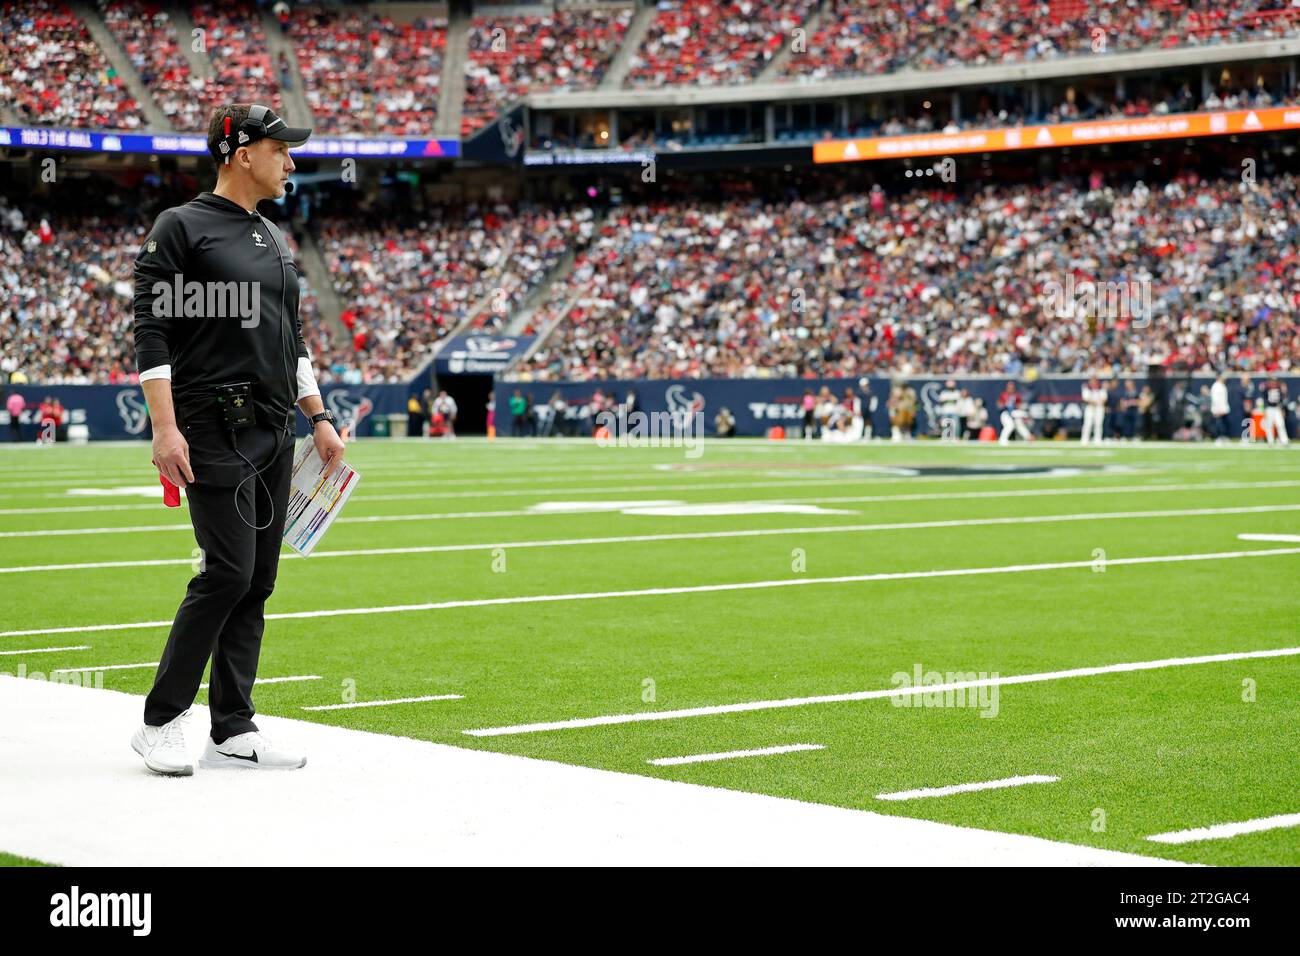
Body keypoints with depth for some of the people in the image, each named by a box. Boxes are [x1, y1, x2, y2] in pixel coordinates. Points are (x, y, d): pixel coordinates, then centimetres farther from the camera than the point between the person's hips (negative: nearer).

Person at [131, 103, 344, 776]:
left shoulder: (274, 240, 20)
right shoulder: (181, 228, -5)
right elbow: (152, 334, -11)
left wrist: (319, 417, 19)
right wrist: (165, 429, -19)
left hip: (275, 435, 8)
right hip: (216, 431, -8)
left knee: (258, 581, 6)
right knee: (229, 571, -14)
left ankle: (233, 732, 10)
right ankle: (160, 721, -3)